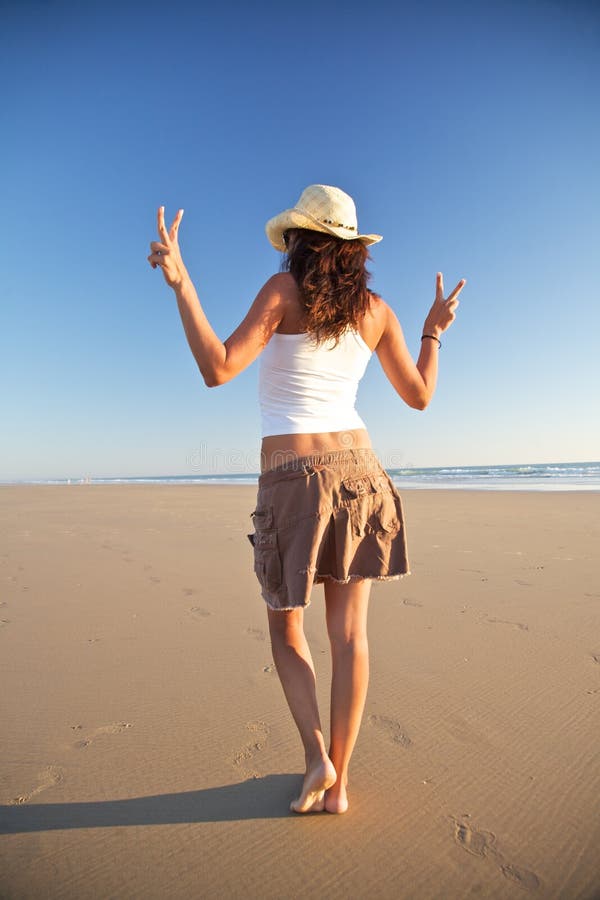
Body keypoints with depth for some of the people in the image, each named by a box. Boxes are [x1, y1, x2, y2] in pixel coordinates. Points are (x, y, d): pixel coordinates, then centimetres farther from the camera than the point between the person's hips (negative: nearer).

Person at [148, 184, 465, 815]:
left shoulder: (284, 289, -3)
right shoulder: (375, 309, 9)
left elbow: (218, 368, -15)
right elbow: (419, 396, 15)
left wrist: (181, 283, -10)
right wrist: (434, 331, 29)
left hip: (292, 478, -4)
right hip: (357, 468, 4)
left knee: (285, 629, 16)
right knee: (349, 632, 8)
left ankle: (316, 755, 8)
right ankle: (337, 784, 19)